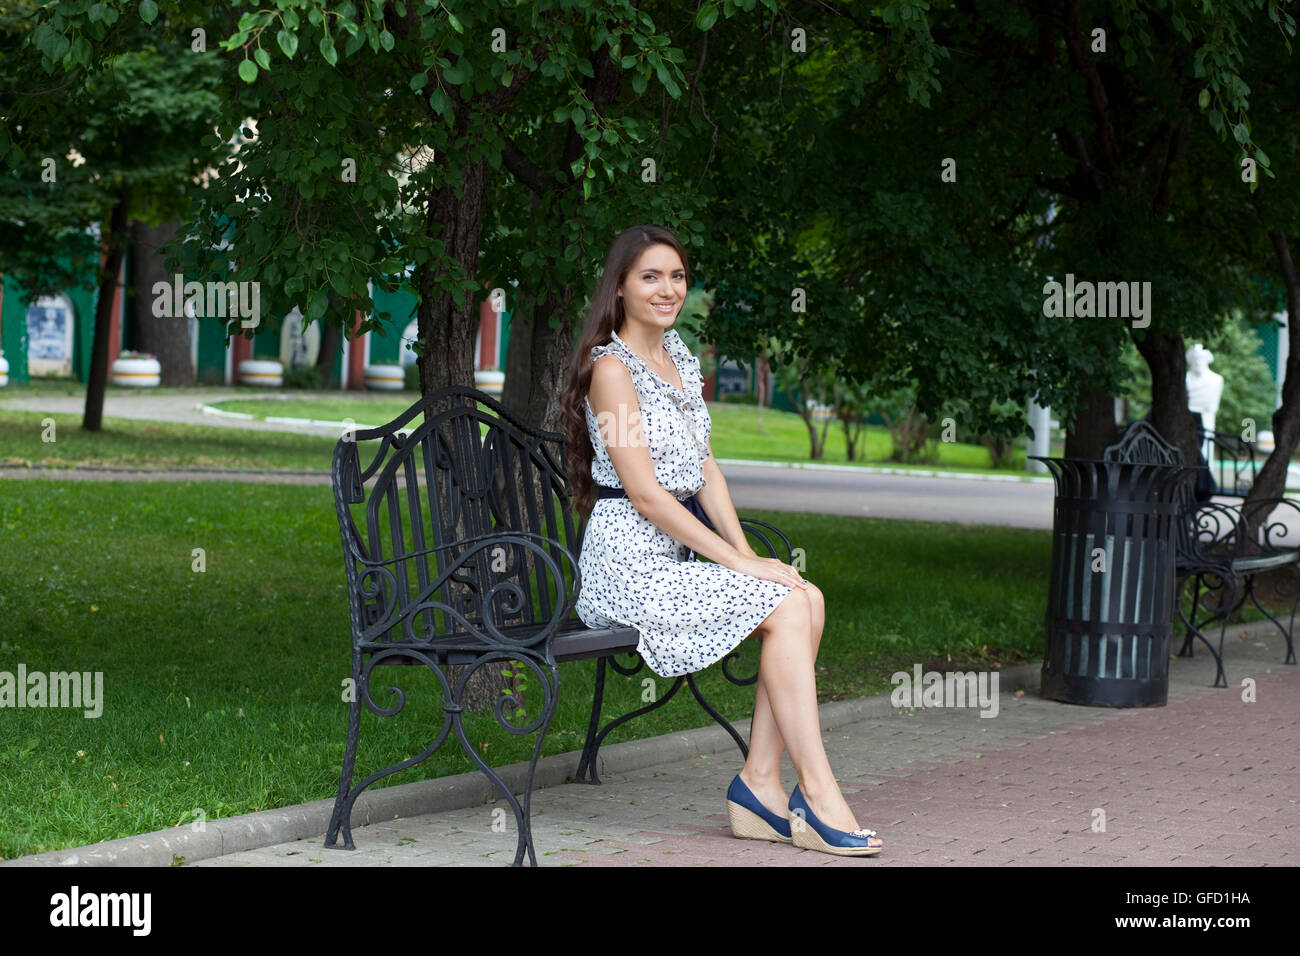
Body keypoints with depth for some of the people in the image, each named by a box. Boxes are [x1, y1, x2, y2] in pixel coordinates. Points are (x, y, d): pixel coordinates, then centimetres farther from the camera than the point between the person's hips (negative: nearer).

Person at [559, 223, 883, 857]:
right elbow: (646, 495, -16)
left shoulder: (680, 358, 15)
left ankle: (761, 782, -12)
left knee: (809, 598, -12)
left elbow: (704, 471, 14)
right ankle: (818, 797, -19)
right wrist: (737, 562, -17)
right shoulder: (611, 368, -11)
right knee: (786, 606, -20)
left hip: (677, 557, 8)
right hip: (628, 560, -8)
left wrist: (747, 553, -1)